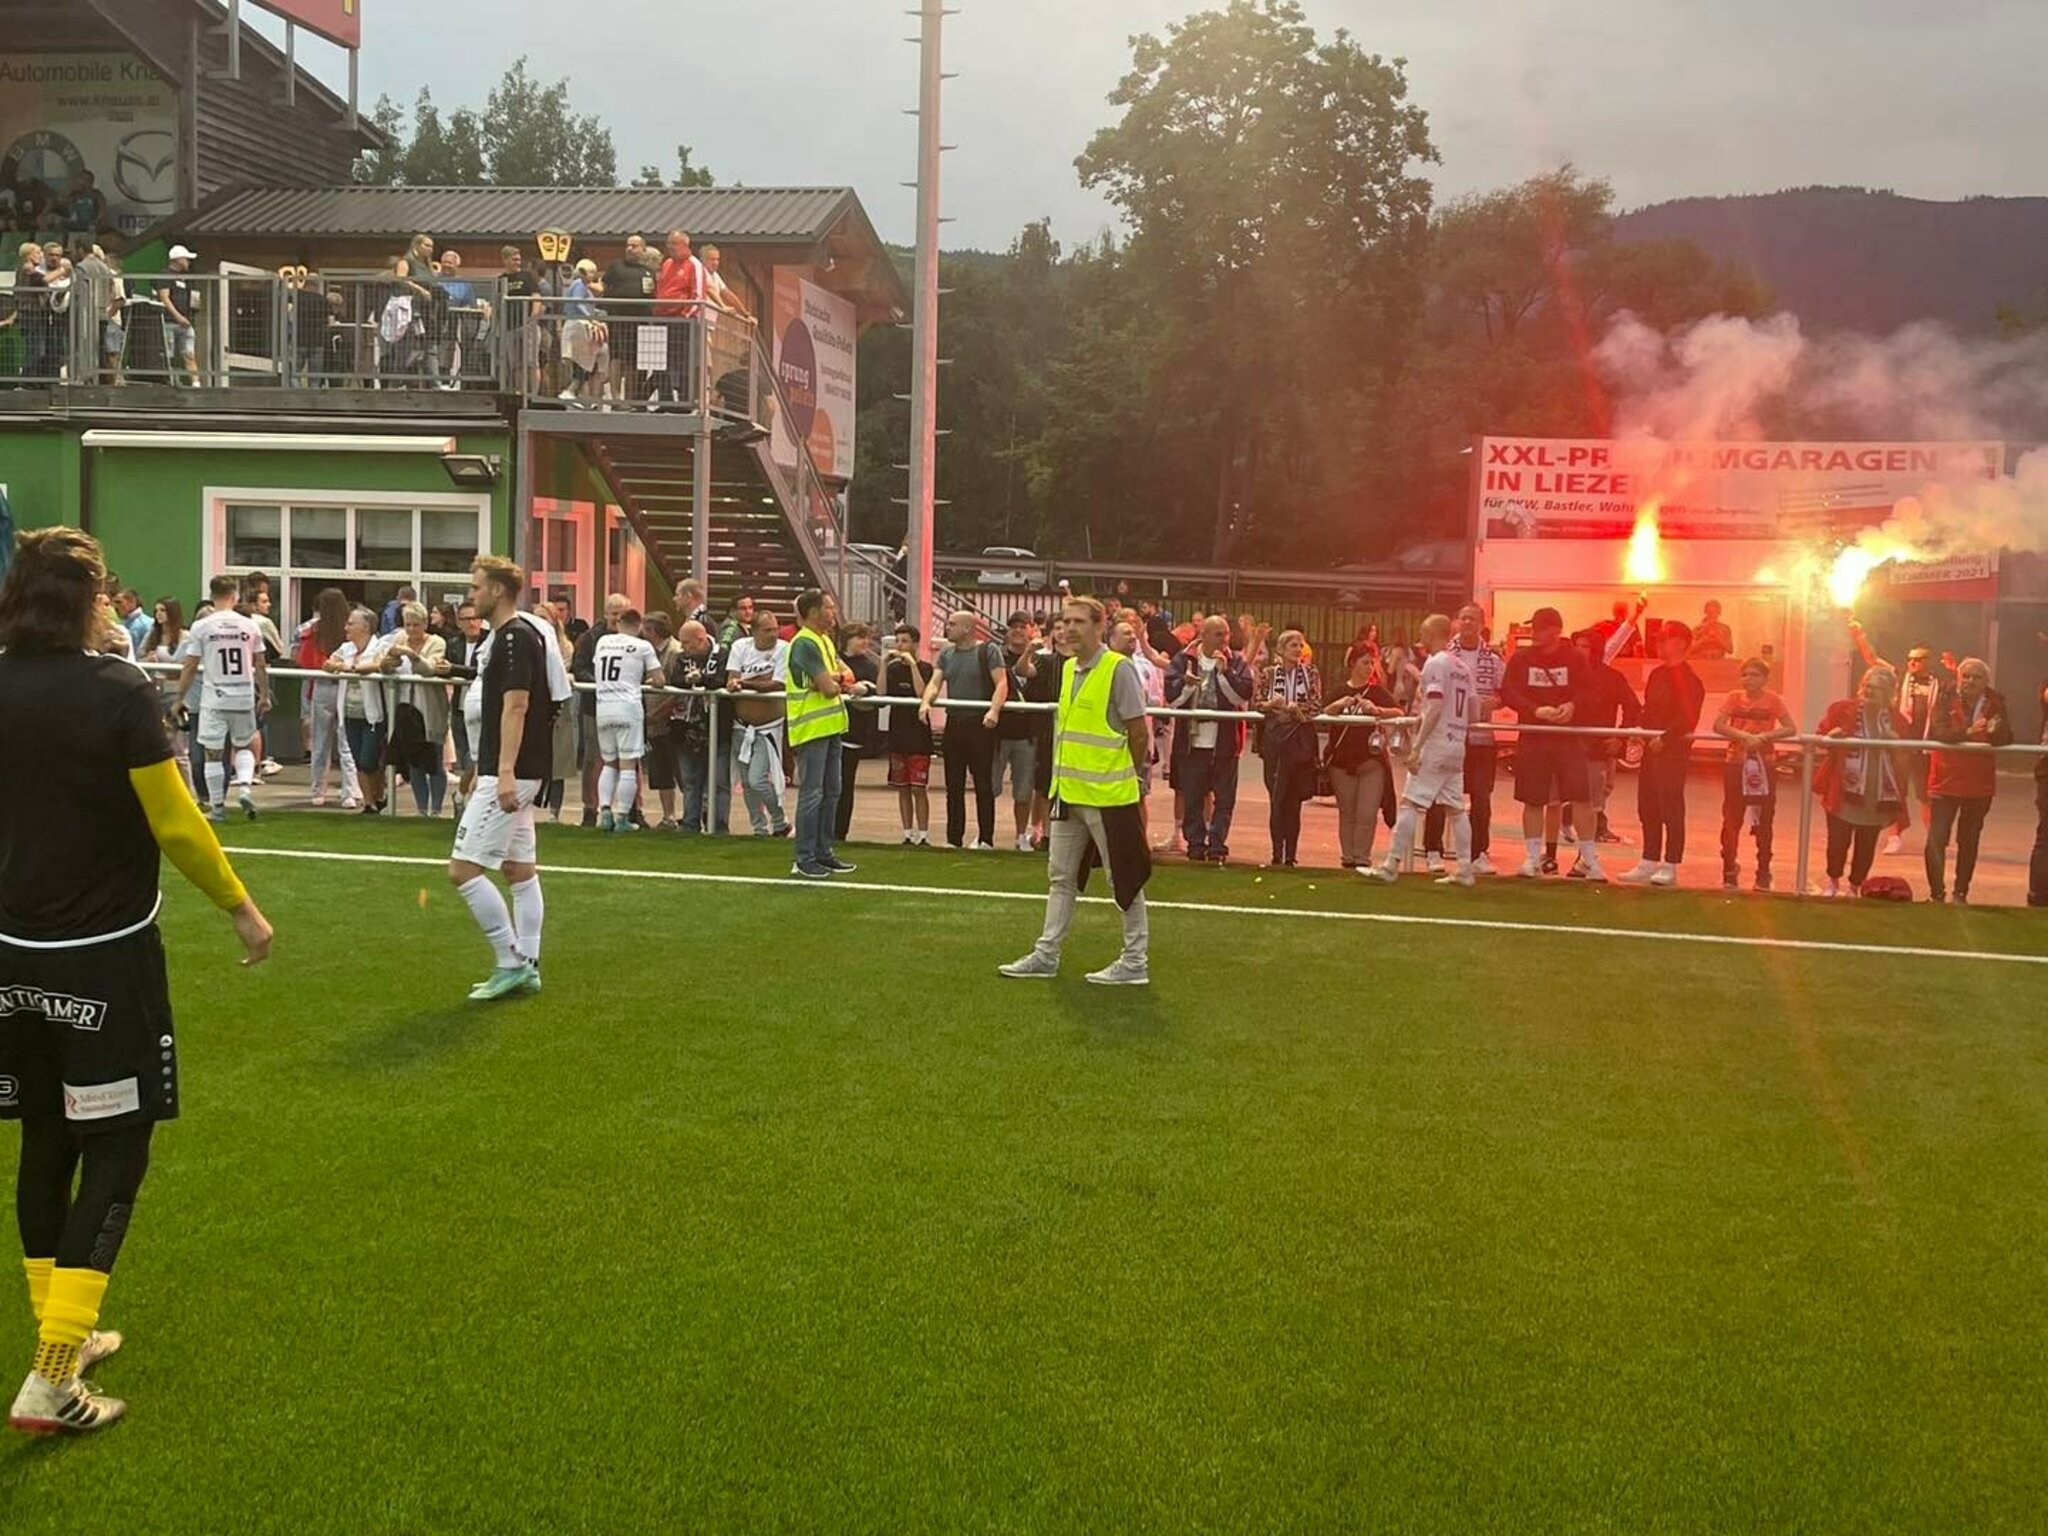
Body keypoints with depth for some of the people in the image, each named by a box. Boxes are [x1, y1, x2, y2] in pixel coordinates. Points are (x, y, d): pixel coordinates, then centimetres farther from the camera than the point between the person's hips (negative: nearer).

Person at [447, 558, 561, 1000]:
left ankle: (511, 962, -4)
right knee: (519, 869, 12)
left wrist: (506, 773, -27)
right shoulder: (508, 634, 16)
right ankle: (526, 968, 17)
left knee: (463, 869, -9)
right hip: (517, 773, 11)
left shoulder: (515, 636, -15)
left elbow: (516, 705, -22)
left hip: (511, 774, -11)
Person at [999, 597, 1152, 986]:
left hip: (1108, 795, -8)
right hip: (1069, 792, 8)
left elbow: (1140, 733, -12)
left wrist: (1119, 775, -1)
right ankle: (1047, 954, 22)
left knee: (1124, 878, 3)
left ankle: (1135, 962, 12)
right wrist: (1070, 772, 15)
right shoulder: (1068, 668, 9)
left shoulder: (1118, 669, -14)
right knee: (1061, 876, 14)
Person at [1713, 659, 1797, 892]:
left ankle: (1763, 874, 14)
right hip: (1736, 764, 1)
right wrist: (1744, 736, -23)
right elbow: (1718, 725, -10)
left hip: (1764, 766, -1)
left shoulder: (1772, 700, -1)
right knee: (1731, 820, 3)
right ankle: (1729, 872, 11)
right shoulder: (1734, 698, 2)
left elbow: (1791, 729, -9)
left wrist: (1763, 736, -21)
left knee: (1764, 822, 5)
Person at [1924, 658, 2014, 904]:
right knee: (1937, 839, -8)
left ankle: (1961, 893, 22)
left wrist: (1994, 731, -31)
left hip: (1980, 782, 3)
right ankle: (1936, 893, -1)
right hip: (1946, 779, -2)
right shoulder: (1946, 699, -5)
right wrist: (1967, 732, -34)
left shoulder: (1995, 703, 1)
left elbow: (2007, 739, -9)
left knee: (1969, 841, 12)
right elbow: (1938, 732, -19)